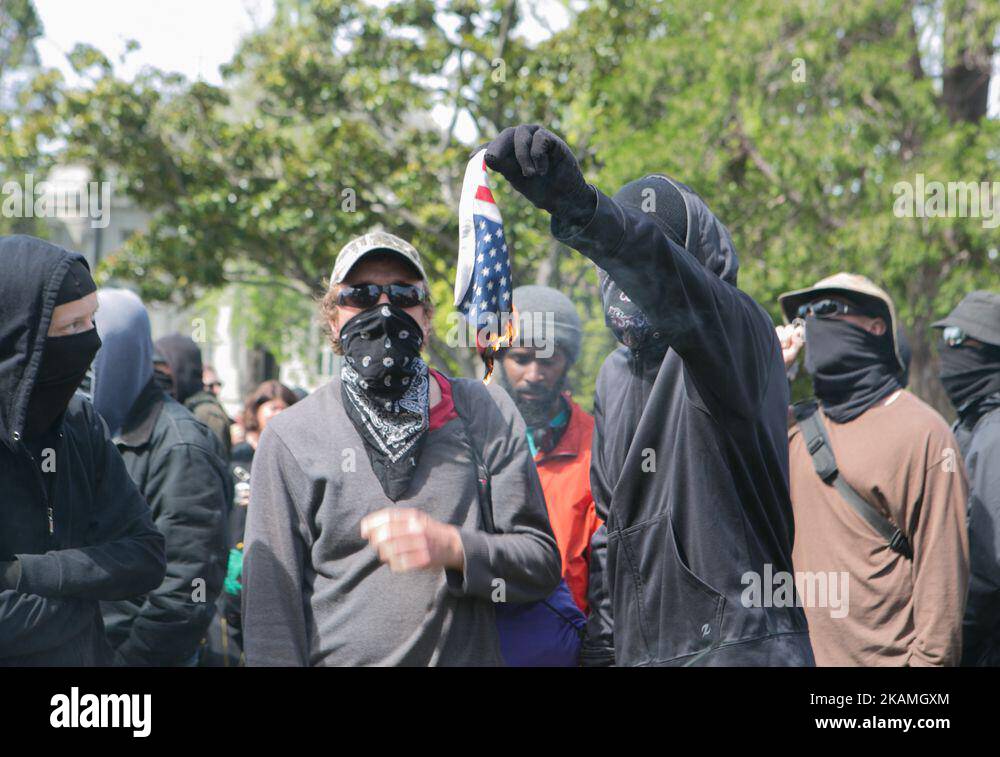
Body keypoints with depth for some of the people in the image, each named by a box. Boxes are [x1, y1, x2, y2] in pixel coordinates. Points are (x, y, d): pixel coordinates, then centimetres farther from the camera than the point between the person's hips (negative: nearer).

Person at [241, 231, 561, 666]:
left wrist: (452, 548, -18)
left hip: (471, 654, 1)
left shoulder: (486, 412, 1)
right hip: (341, 657, -1)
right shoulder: (290, 437, -2)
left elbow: (542, 564, -2)